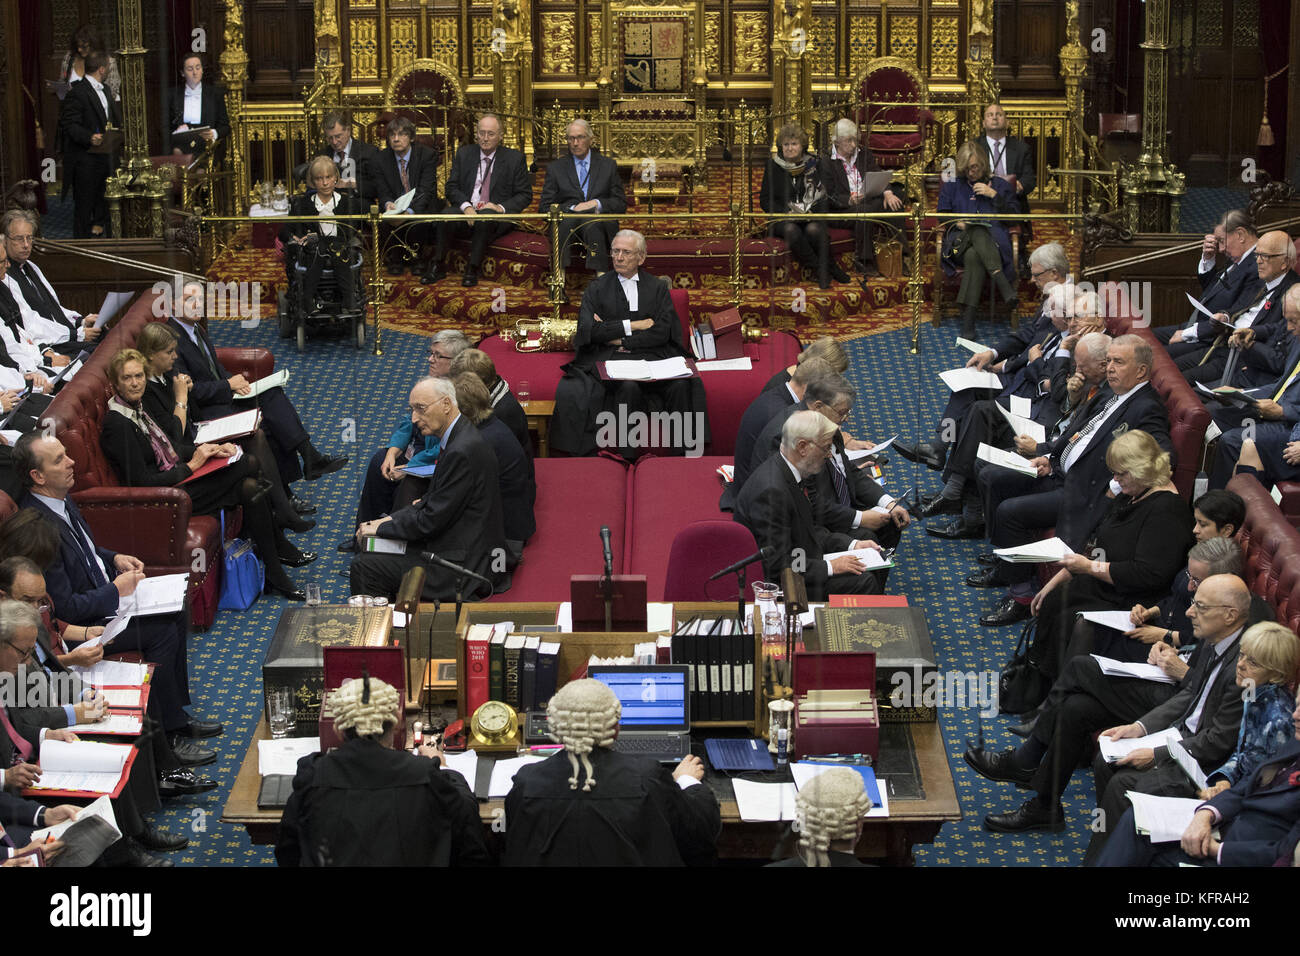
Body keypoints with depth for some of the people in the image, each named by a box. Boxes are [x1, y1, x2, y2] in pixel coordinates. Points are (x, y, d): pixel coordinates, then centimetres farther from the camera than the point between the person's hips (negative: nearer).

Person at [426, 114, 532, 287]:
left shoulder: (515, 158, 5)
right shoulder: (464, 154, 12)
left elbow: (525, 195, 3)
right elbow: (452, 187, 6)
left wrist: (501, 207, -15)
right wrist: (466, 206, -15)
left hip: (499, 216, -2)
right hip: (466, 213, 2)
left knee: (485, 216, -38)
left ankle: (472, 270, -30)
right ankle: (437, 265, -18)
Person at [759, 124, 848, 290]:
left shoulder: (813, 164, 8)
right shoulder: (773, 166, 5)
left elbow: (824, 197, 6)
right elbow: (765, 201, 2)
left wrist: (811, 213, -13)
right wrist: (787, 213, -12)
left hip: (811, 217, 1)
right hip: (782, 219, -1)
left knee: (813, 230, -34)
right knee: (792, 231, -35)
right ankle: (821, 271, -28)